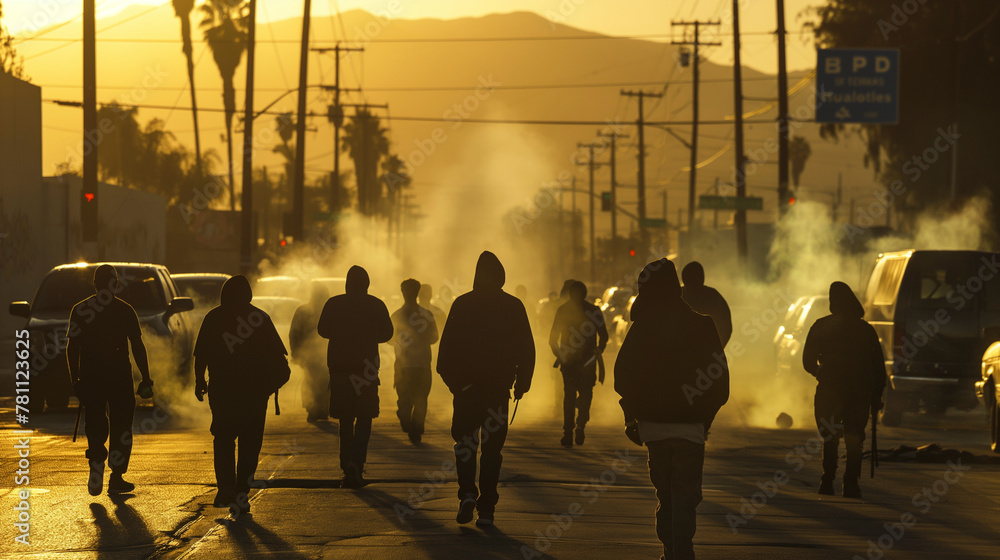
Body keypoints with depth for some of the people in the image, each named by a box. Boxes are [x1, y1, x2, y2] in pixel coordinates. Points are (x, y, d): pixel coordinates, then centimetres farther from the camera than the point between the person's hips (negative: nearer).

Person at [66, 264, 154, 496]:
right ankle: (116, 479, 7)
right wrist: (146, 379, 3)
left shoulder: (80, 310, 2)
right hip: (120, 377, -1)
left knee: (95, 425, 11)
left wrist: (75, 379, 9)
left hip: (90, 378, 1)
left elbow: (72, 348, 2)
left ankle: (96, 464, -13)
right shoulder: (125, 311, -2)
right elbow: (138, 347, -2)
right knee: (121, 427, 8)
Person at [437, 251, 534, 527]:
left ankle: (467, 492, -12)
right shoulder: (513, 307, 1)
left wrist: (450, 378, 5)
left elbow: (447, 346, -4)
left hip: (467, 384, -1)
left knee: (464, 441, 10)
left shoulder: (462, 304, -3)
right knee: (492, 445, 6)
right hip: (499, 386, 1)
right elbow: (526, 349, 3)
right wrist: (521, 383, 9)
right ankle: (486, 508, 3)